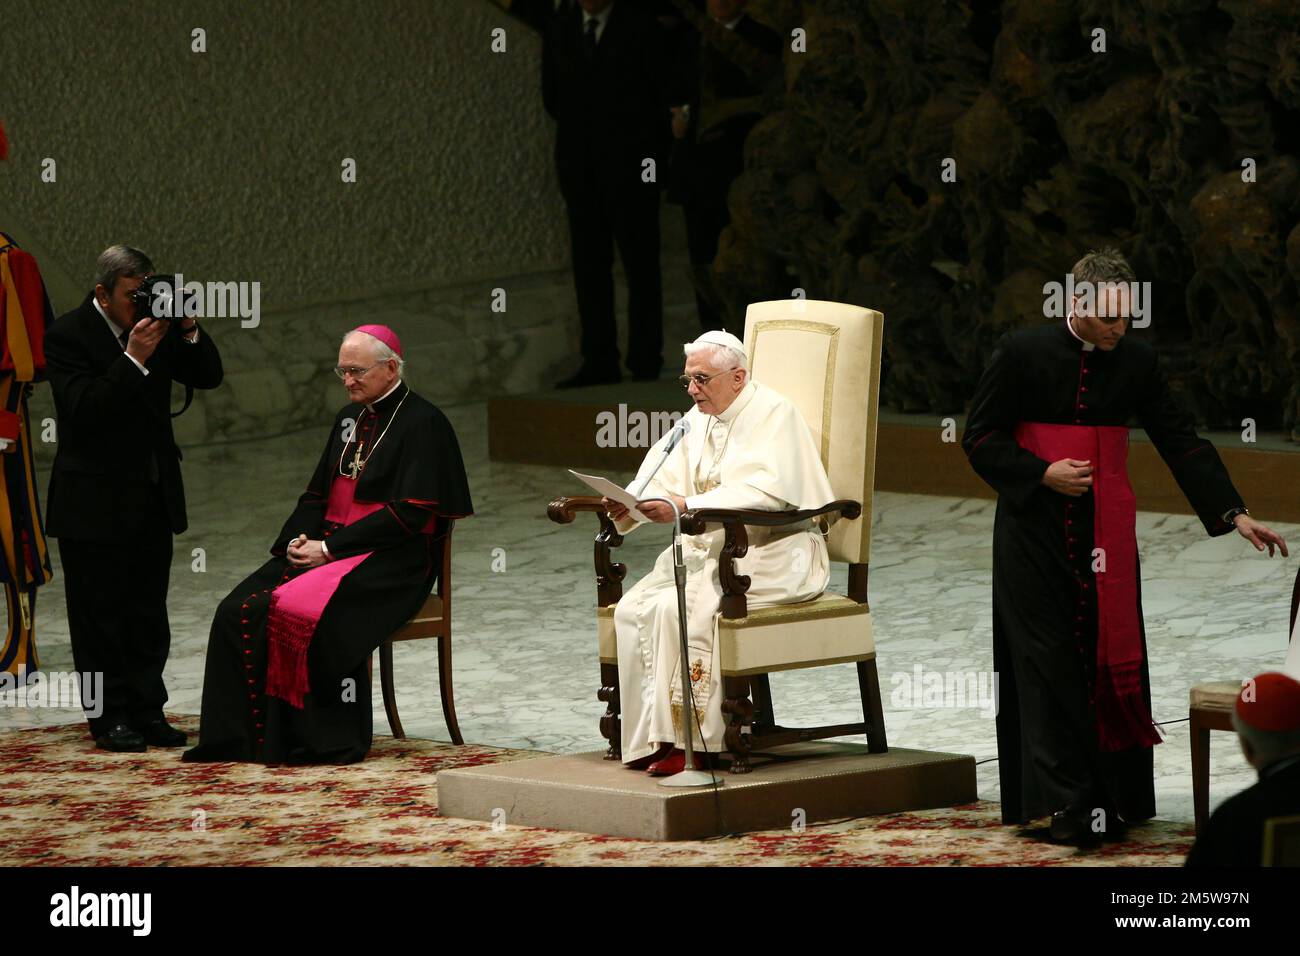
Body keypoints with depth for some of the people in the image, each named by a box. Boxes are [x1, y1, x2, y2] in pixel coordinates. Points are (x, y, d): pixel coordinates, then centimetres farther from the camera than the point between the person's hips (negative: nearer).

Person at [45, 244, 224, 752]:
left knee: (149, 613, 10)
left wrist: (188, 329, -11)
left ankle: (147, 711, 17)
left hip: (153, 497, 6)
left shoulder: (157, 323, 4)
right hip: (95, 503, -6)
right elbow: (84, 407, -24)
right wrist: (134, 359, -29)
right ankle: (110, 718, 6)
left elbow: (208, 376, 5)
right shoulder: (68, 335, -13)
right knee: (99, 613, 1)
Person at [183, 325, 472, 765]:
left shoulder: (423, 424, -8)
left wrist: (330, 548, -17)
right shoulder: (349, 419, 17)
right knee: (240, 610, -14)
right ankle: (247, 735, -15)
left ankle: (325, 740, -23)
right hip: (325, 547, 8)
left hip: (390, 560, -8)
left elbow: (409, 514, -15)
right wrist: (300, 539, -2)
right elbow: (317, 493, 20)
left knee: (301, 611, -32)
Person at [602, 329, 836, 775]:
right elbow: (663, 480, 10)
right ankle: (653, 736, -14)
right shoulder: (699, 420, 15)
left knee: (681, 607, -30)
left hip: (771, 554, -8)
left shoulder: (773, 414, -10)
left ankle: (692, 740, -23)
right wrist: (628, 504, -14)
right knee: (632, 610, -15)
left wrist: (685, 506, -31)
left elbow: (767, 491, -25)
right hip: (709, 550, 8)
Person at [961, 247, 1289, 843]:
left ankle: (1116, 798, 8)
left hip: (1106, 535, 3)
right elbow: (980, 437, -2)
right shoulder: (1023, 354, -7)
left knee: (1113, 659, 2)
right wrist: (1042, 474, -16)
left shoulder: (1135, 362, 2)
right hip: (1034, 533, -3)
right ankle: (1066, 804, -7)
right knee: (1048, 664, -6)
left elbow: (1181, 443, 4)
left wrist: (1235, 514, -3)